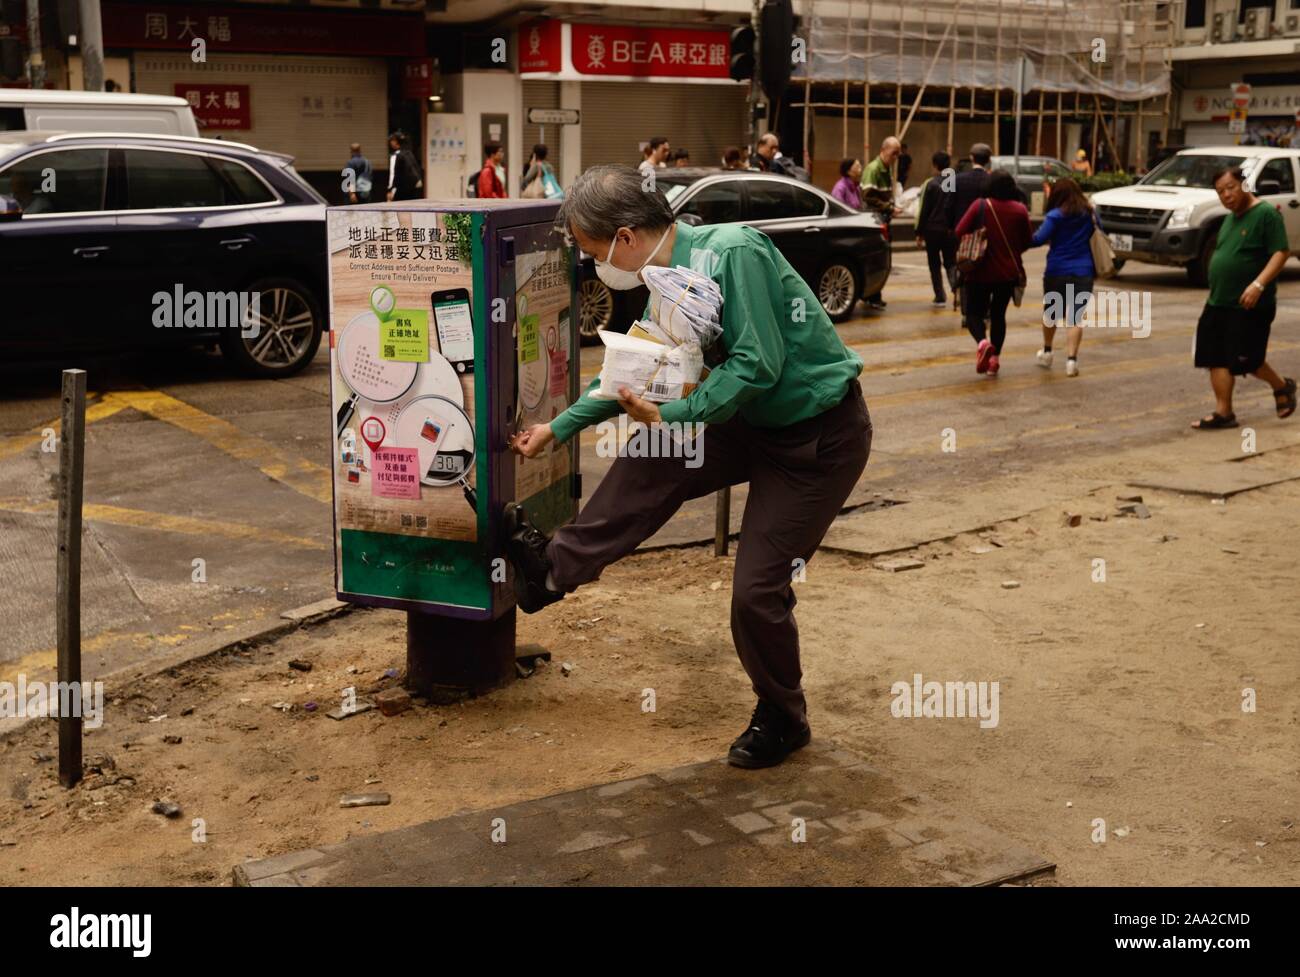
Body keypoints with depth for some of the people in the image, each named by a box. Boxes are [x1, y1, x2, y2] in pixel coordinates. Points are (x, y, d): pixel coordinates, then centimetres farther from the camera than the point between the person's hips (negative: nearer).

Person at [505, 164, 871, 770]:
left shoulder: (733, 252, -25)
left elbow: (758, 365, -28)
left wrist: (669, 416, -25)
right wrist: (559, 428, 17)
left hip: (822, 435, -8)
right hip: (755, 423, 8)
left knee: (757, 588, -5)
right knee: (648, 467, -1)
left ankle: (782, 720, 19)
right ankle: (554, 569, 17)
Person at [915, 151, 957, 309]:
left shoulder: (930, 183, -9)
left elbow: (923, 210, -8)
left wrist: (919, 232, -1)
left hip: (933, 230, -3)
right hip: (952, 230, 3)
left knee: (935, 264, 9)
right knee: (951, 262, 12)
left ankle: (940, 297, 7)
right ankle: (956, 285, -17)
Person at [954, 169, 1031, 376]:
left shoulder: (980, 206, -11)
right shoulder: (1020, 210, -2)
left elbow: (960, 231, -14)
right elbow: (1026, 242, 4)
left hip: (981, 272, -3)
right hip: (1008, 272, 3)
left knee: (974, 313, 6)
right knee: (998, 314, 17)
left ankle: (982, 342, -23)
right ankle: (995, 358, 13)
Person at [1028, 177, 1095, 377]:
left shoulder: (1056, 215, -8)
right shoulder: (1089, 213, 6)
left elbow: (1039, 239, -15)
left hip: (1057, 271, -2)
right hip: (1083, 272, 2)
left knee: (1051, 313, 19)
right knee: (1076, 318, -2)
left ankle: (1047, 352, 32)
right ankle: (1071, 359, -13)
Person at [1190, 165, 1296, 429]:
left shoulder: (1266, 214, -11)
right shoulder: (1230, 218, 15)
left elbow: (1281, 252, -17)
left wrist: (1258, 284, -27)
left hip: (1250, 305, -8)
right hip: (1218, 303, 8)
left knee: (1246, 360, -3)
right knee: (1216, 358, 2)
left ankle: (1282, 387, 24)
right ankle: (1223, 412, 6)